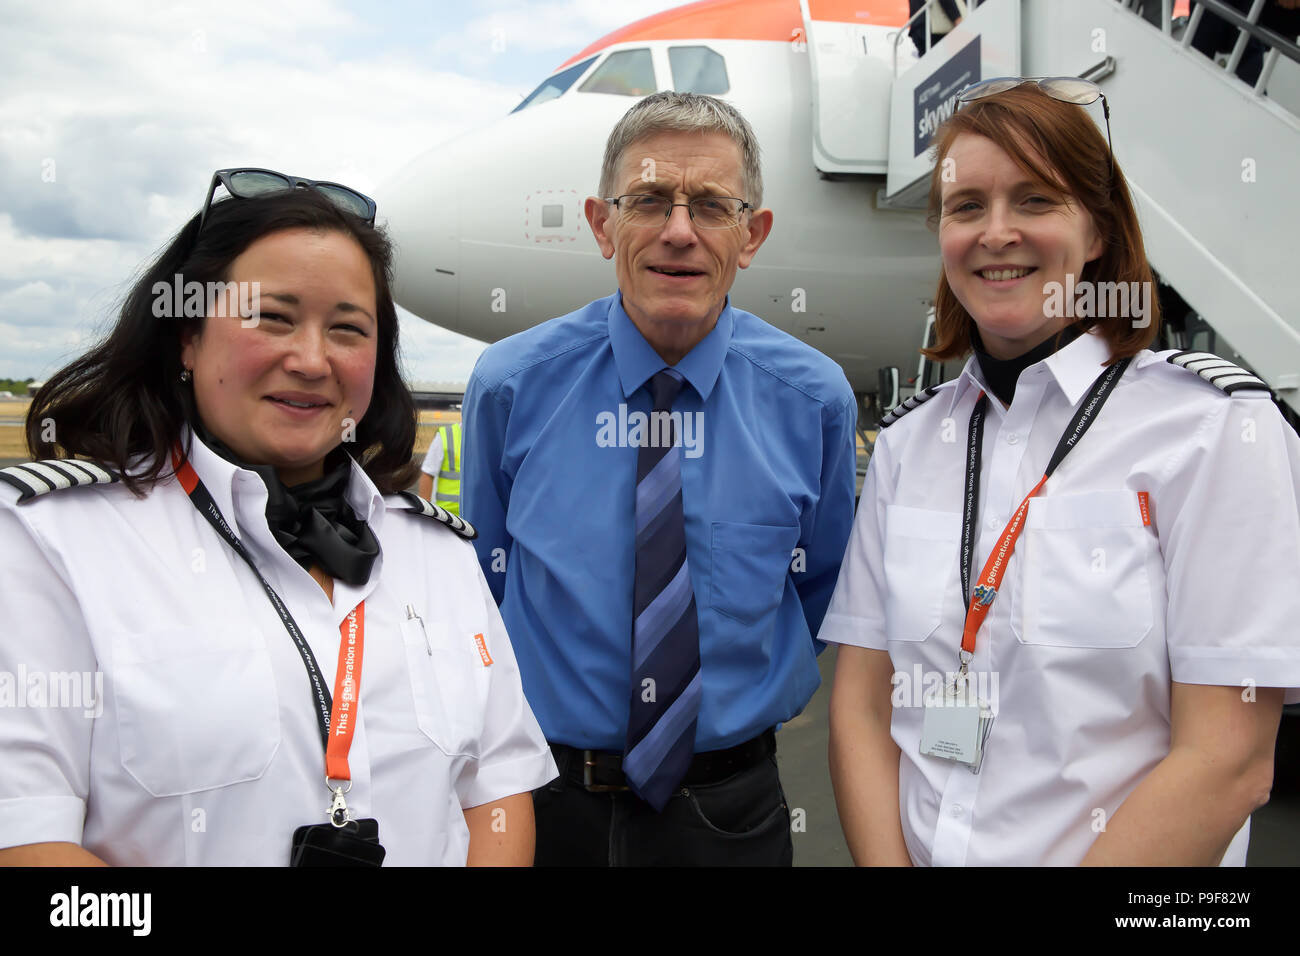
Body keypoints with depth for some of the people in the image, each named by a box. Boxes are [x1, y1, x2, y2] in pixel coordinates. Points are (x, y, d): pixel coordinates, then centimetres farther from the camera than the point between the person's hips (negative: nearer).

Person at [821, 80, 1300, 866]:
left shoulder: (1216, 424, -10)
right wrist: (884, 860, -13)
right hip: (917, 850, 3)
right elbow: (862, 705, 0)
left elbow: (1228, 760, -15)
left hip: (1107, 852, -3)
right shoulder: (910, 438, 1)